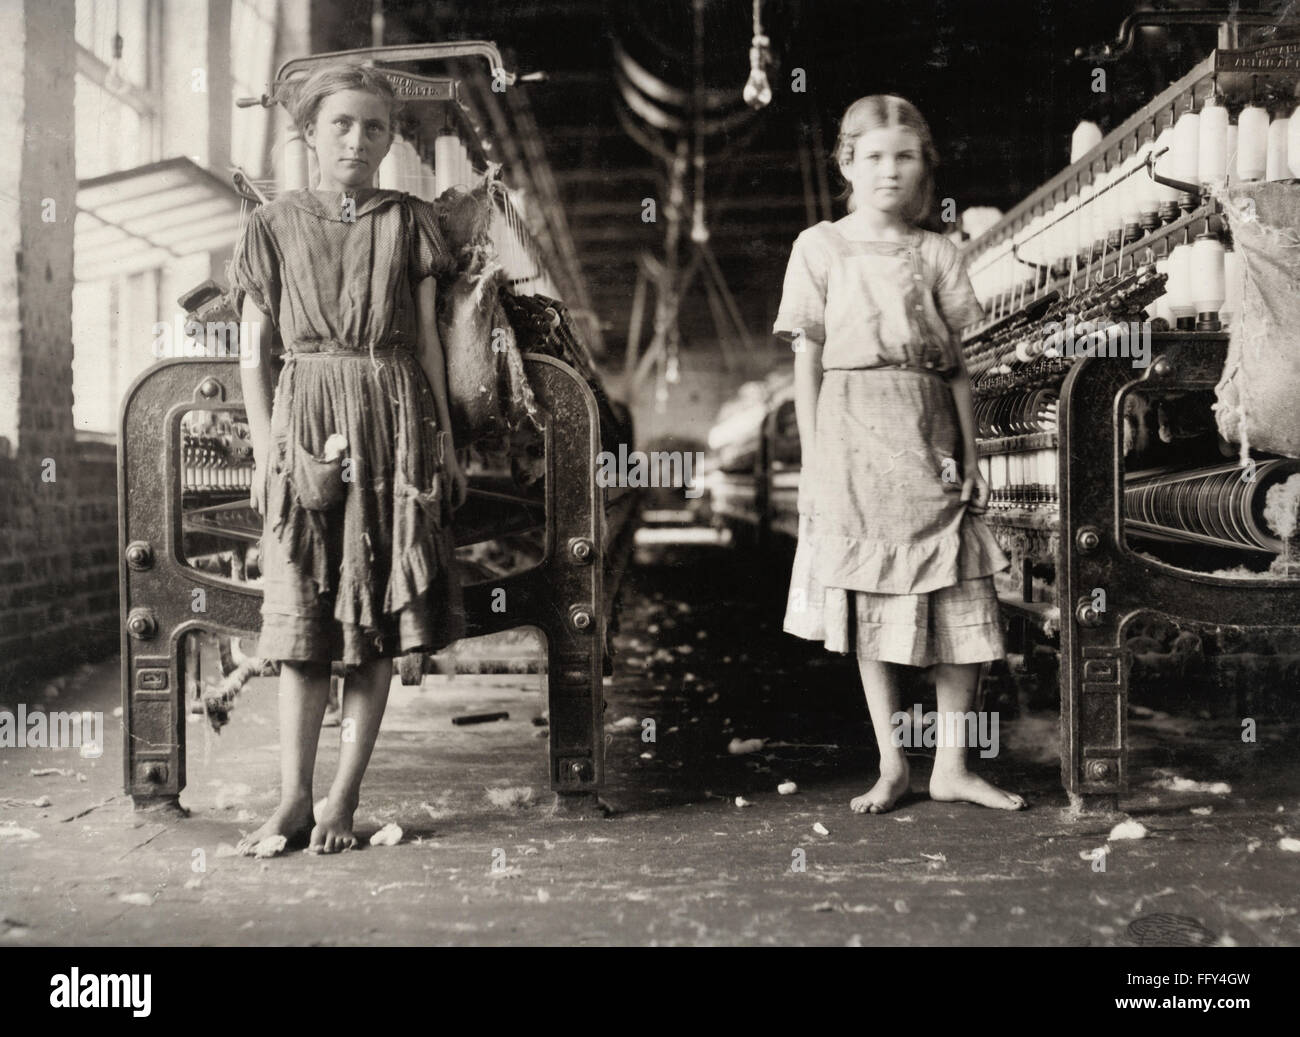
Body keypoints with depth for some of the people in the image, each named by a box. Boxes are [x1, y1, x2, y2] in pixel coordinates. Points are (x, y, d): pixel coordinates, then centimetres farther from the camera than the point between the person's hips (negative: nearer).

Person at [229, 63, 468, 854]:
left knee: (378, 618, -1)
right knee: (302, 618, -2)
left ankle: (345, 800, 6)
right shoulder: (275, 226, 8)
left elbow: (427, 339, 8)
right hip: (306, 421, 0)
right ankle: (294, 799, 5)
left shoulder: (411, 222, 9)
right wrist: (265, 440, -1)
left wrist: (445, 438, 5)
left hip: (394, 422, 0)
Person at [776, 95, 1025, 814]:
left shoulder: (936, 254, 9)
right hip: (852, 435, -2)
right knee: (867, 606, 4)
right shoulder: (819, 248, 4)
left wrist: (971, 458, 3)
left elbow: (959, 367, 8)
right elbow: (807, 360, 3)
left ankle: (951, 767, 13)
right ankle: (891, 764, 16)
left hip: (927, 437, 2)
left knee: (961, 608, 0)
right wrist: (813, 460, -3)